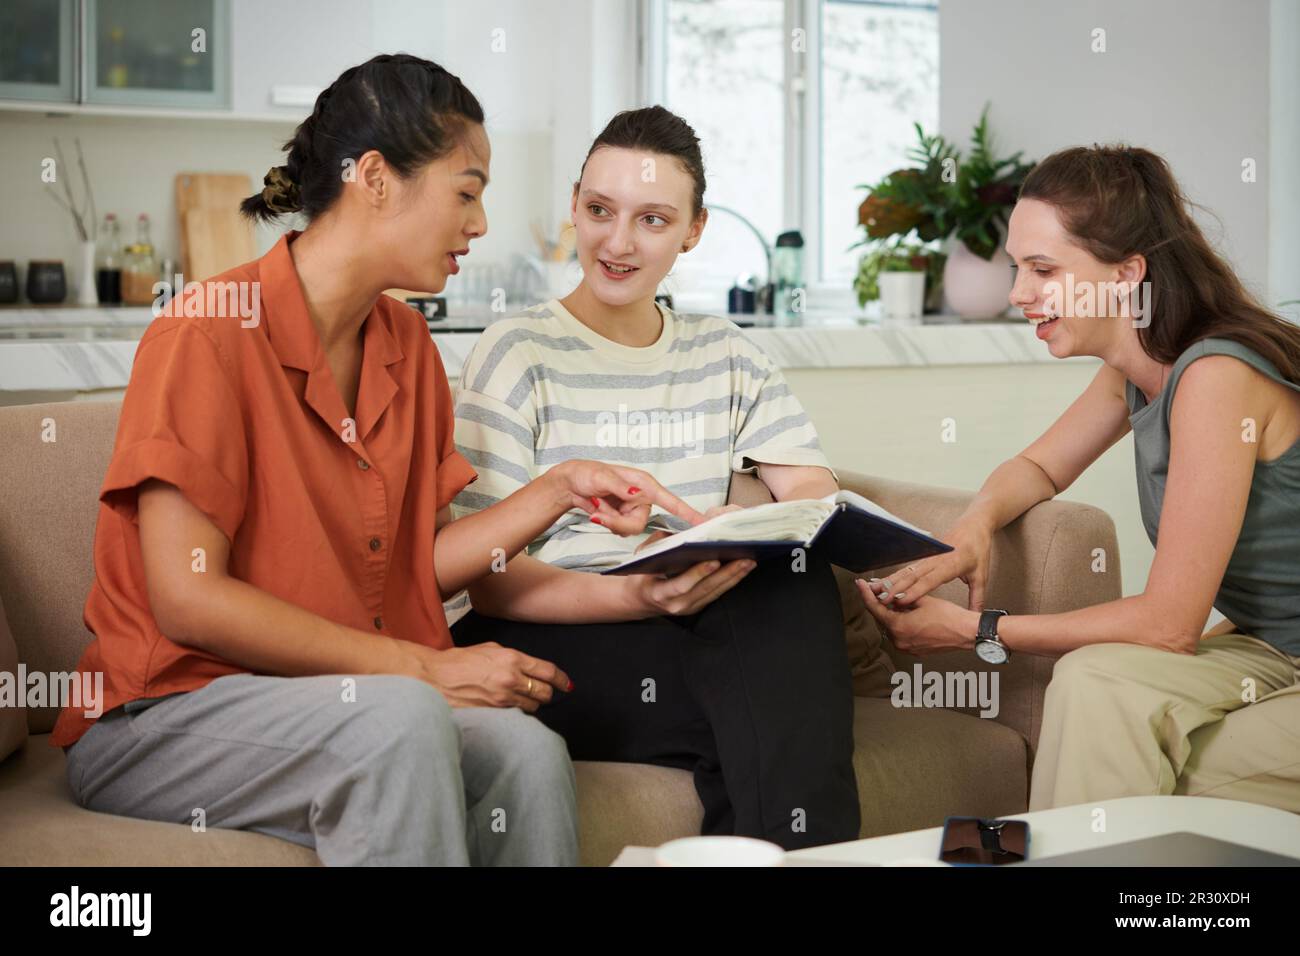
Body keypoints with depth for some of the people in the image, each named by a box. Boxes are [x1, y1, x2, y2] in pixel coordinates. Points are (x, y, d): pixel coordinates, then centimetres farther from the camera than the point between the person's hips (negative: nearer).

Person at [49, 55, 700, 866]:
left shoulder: (406, 344, 10)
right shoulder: (212, 332, -13)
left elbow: (419, 565, 11)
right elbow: (188, 600, -18)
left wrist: (561, 490, 3)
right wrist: (425, 669, -18)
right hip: (168, 709, -6)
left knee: (525, 751, -26)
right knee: (401, 720, -36)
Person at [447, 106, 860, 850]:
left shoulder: (728, 356, 16)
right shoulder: (518, 354, 0)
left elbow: (818, 496, 3)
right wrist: (630, 597, -26)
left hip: (700, 634, 5)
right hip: (547, 645, -5)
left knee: (794, 575, -28)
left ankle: (799, 850, -23)